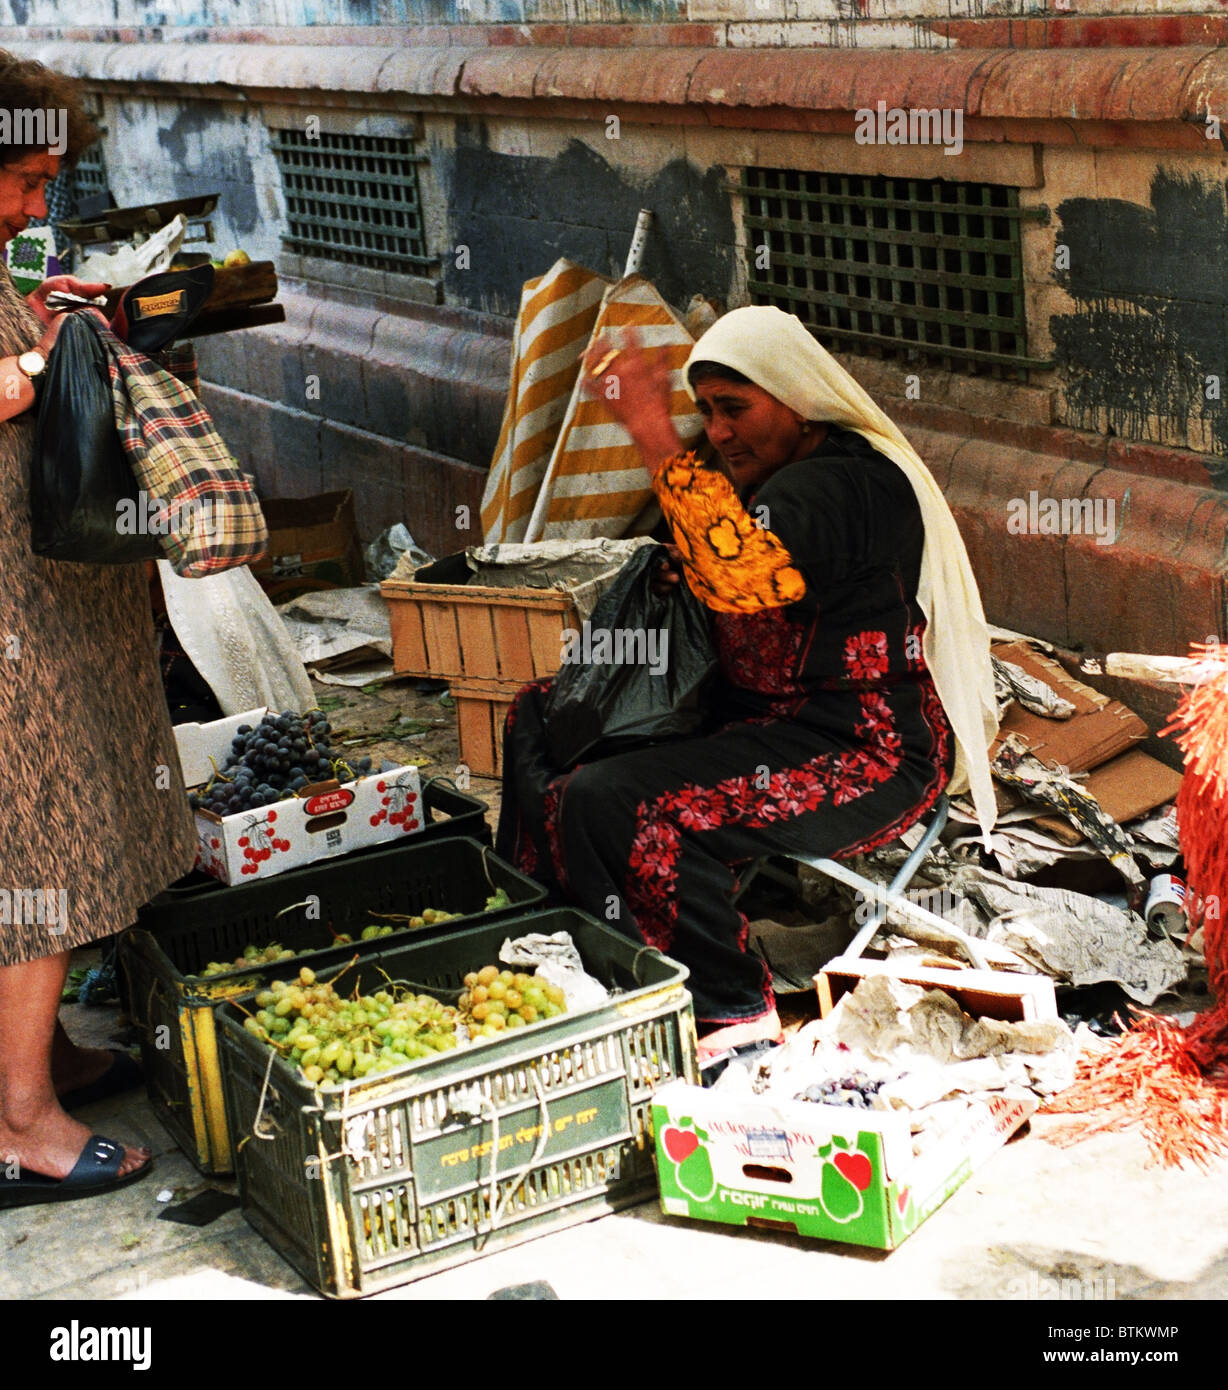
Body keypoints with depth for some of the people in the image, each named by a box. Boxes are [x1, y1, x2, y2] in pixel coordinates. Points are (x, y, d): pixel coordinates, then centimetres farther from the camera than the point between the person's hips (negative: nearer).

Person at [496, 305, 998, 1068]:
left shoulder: (844, 484, -20)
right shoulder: (777, 470, 13)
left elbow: (742, 573, -40)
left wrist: (655, 435, -37)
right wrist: (682, 574, 5)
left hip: (860, 753, -11)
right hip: (764, 714, 11)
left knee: (610, 806, -29)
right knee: (542, 716, 11)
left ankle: (731, 1012, -12)